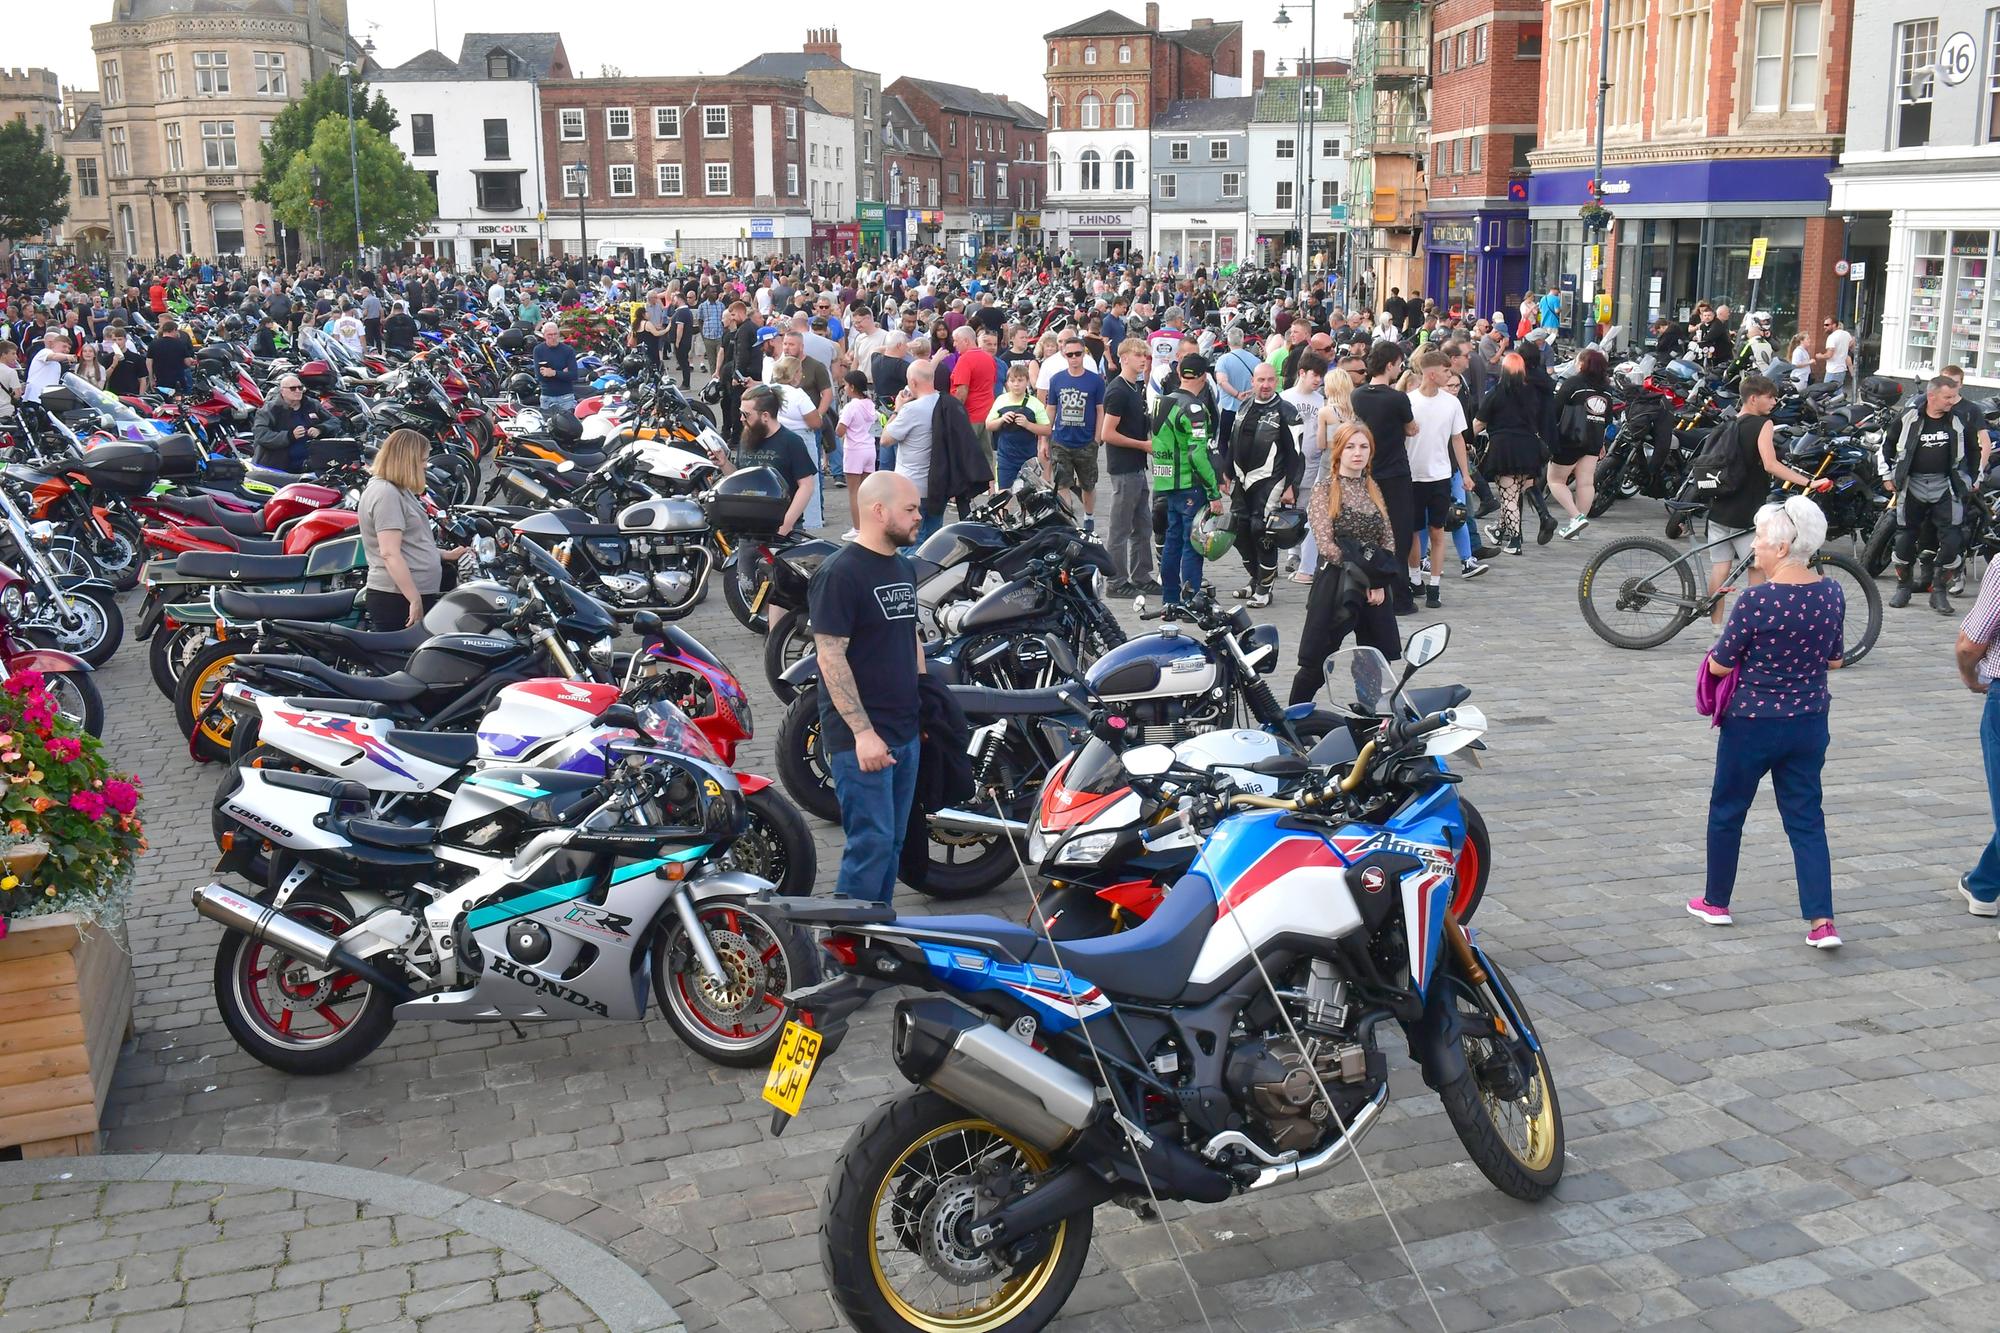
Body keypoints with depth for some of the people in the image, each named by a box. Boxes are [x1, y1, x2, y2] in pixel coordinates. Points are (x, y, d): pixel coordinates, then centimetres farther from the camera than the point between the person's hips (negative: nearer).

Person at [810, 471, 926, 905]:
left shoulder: (903, 568, 14)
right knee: (872, 842, -10)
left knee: (893, 843, 13)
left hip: (905, 732, 9)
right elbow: (831, 658, -18)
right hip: (860, 738, -8)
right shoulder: (840, 573, -14)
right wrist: (863, 732, -21)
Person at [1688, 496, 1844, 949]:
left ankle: (1716, 902, 28)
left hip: (1752, 723, -5)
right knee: (1806, 818, 10)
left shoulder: (1757, 600, -22)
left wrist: (1717, 652, 7)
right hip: (1810, 723, 5)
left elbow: (1720, 665, -14)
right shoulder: (1832, 594, -3)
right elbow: (1834, 661, 9)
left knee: (1727, 810, 14)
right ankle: (1822, 922, 2)